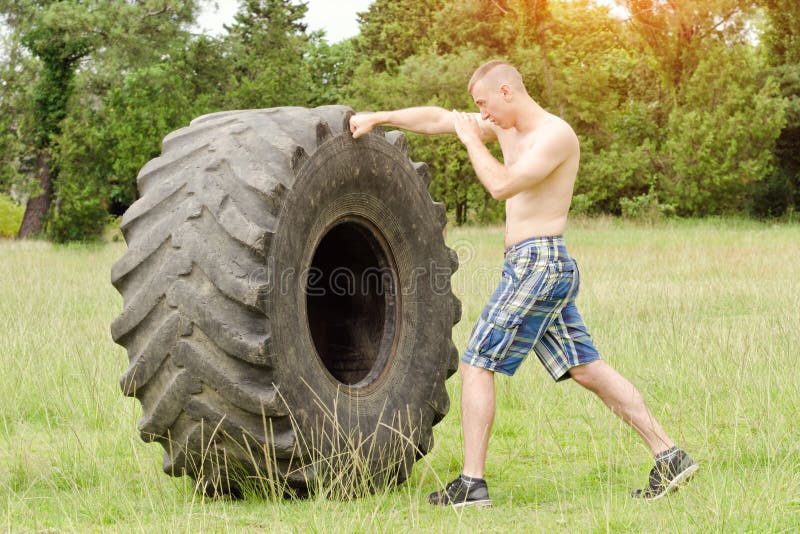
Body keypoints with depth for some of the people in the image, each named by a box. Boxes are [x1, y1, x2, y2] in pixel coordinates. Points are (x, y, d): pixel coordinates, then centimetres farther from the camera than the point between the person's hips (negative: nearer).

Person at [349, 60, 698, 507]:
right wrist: (378, 118, 17)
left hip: (539, 263, -9)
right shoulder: (509, 127, 14)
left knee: (476, 365, -6)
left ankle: (472, 484, -3)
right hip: (539, 268, 9)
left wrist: (471, 139, -12)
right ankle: (670, 457, 8)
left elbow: (502, 185, -24)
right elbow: (438, 119, 19)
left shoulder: (556, 135, -13)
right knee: (588, 369, 8)